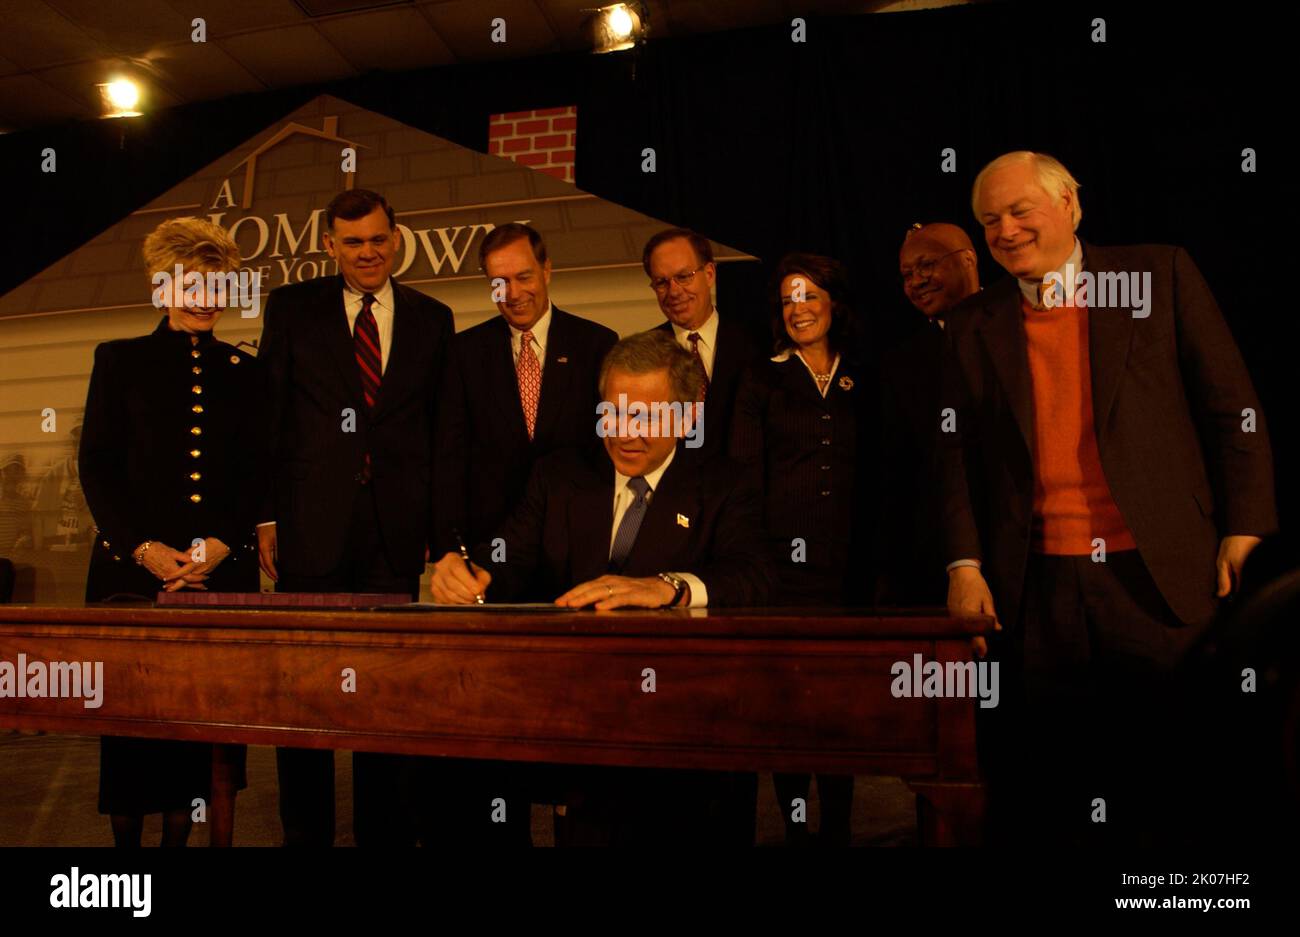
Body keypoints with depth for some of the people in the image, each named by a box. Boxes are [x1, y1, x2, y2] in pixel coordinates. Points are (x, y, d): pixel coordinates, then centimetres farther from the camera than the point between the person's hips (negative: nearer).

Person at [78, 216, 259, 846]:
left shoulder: (244, 371, 11)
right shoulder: (120, 360, 8)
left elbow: (257, 472, 8)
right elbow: (95, 465, 3)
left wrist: (220, 545, -7)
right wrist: (145, 548, -9)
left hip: (223, 570, 1)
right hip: (134, 567, -1)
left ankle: (180, 833, 16)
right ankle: (125, 836, 19)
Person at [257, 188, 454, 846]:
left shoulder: (432, 319, 10)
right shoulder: (291, 308, 7)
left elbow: (441, 430, 9)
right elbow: (269, 416, 5)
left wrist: (438, 527, 3)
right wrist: (266, 517, -1)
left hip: (397, 530, 1)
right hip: (312, 526, 0)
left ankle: (385, 830, 24)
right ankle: (305, 831, 25)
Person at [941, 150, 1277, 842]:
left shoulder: (1160, 274, 6)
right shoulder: (973, 325, 10)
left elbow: (1232, 407, 5)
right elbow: (957, 451, 8)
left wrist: (1245, 532, -2)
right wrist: (964, 563, -1)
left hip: (1158, 577, -1)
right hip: (1035, 593, 1)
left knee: (1172, 772, 7)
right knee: (1047, 789, 8)